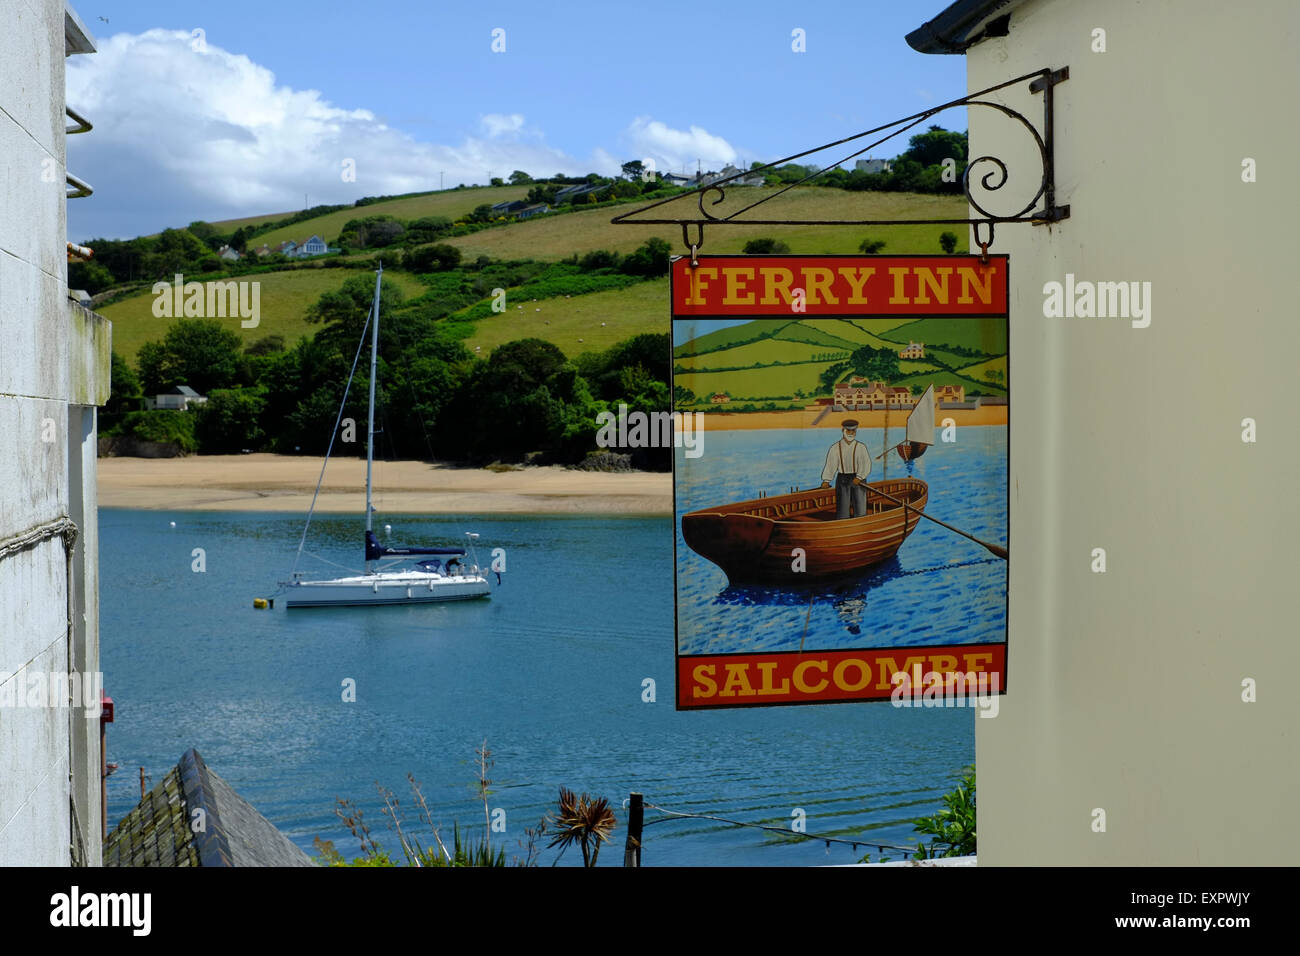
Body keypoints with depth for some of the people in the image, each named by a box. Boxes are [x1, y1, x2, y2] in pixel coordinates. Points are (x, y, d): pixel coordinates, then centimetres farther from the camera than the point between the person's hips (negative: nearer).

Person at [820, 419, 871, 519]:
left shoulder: (861, 447, 2)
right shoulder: (835, 448, 4)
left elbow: (866, 464, -7)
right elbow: (830, 465, -2)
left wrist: (859, 477, -22)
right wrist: (826, 480, -15)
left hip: (859, 480, 0)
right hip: (842, 480, 0)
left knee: (860, 509, 0)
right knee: (842, 508, -1)